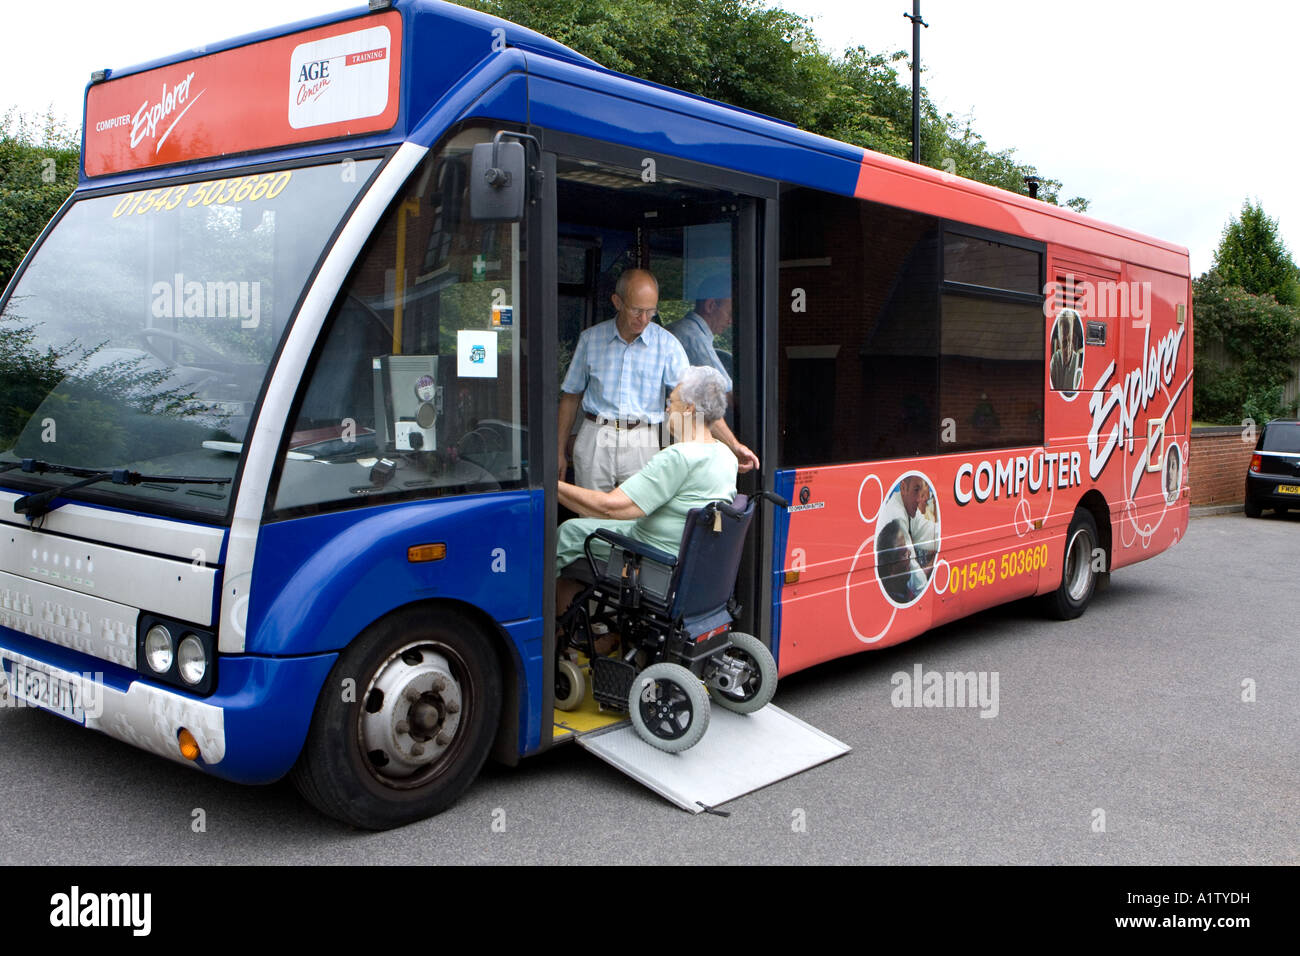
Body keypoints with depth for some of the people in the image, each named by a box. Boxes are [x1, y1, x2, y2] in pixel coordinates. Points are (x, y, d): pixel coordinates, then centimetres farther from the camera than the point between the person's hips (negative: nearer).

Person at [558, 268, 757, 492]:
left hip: (643, 444, -1)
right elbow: (571, 396, 13)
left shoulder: (667, 344, 2)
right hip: (594, 441, 1)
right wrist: (560, 452, 10)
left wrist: (734, 446, -13)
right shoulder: (590, 338, 7)